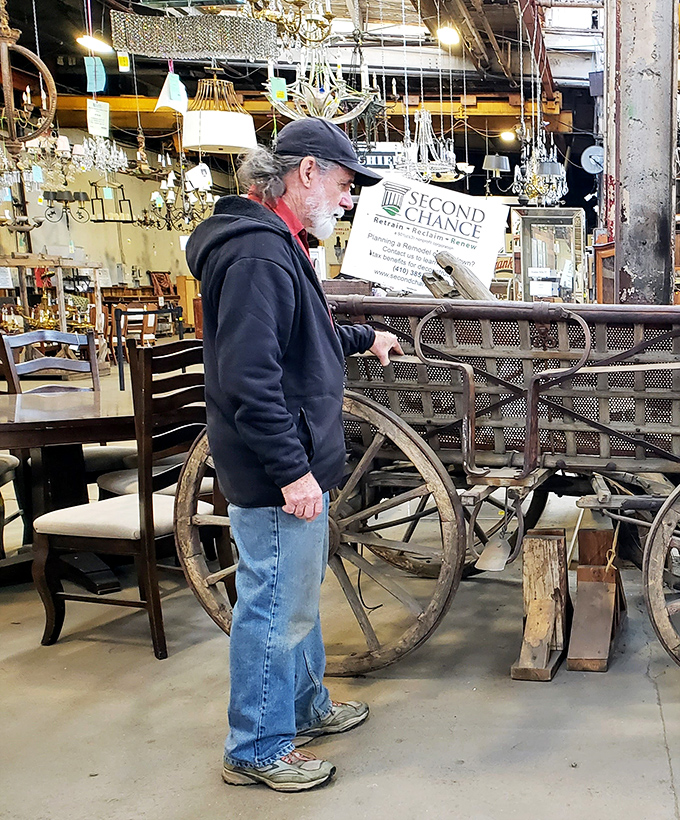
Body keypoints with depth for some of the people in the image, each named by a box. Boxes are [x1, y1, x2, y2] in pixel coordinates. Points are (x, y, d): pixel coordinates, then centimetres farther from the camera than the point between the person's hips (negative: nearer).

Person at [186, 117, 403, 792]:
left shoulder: (278, 245, 14)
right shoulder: (258, 253, -22)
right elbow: (249, 376, -28)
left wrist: (364, 339, 36)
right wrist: (292, 471, -26)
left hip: (296, 463, 11)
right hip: (278, 475, -11)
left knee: (297, 595, 23)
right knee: (278, 608, 2)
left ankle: (305, 705, 41)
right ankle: (256, 750, 19)